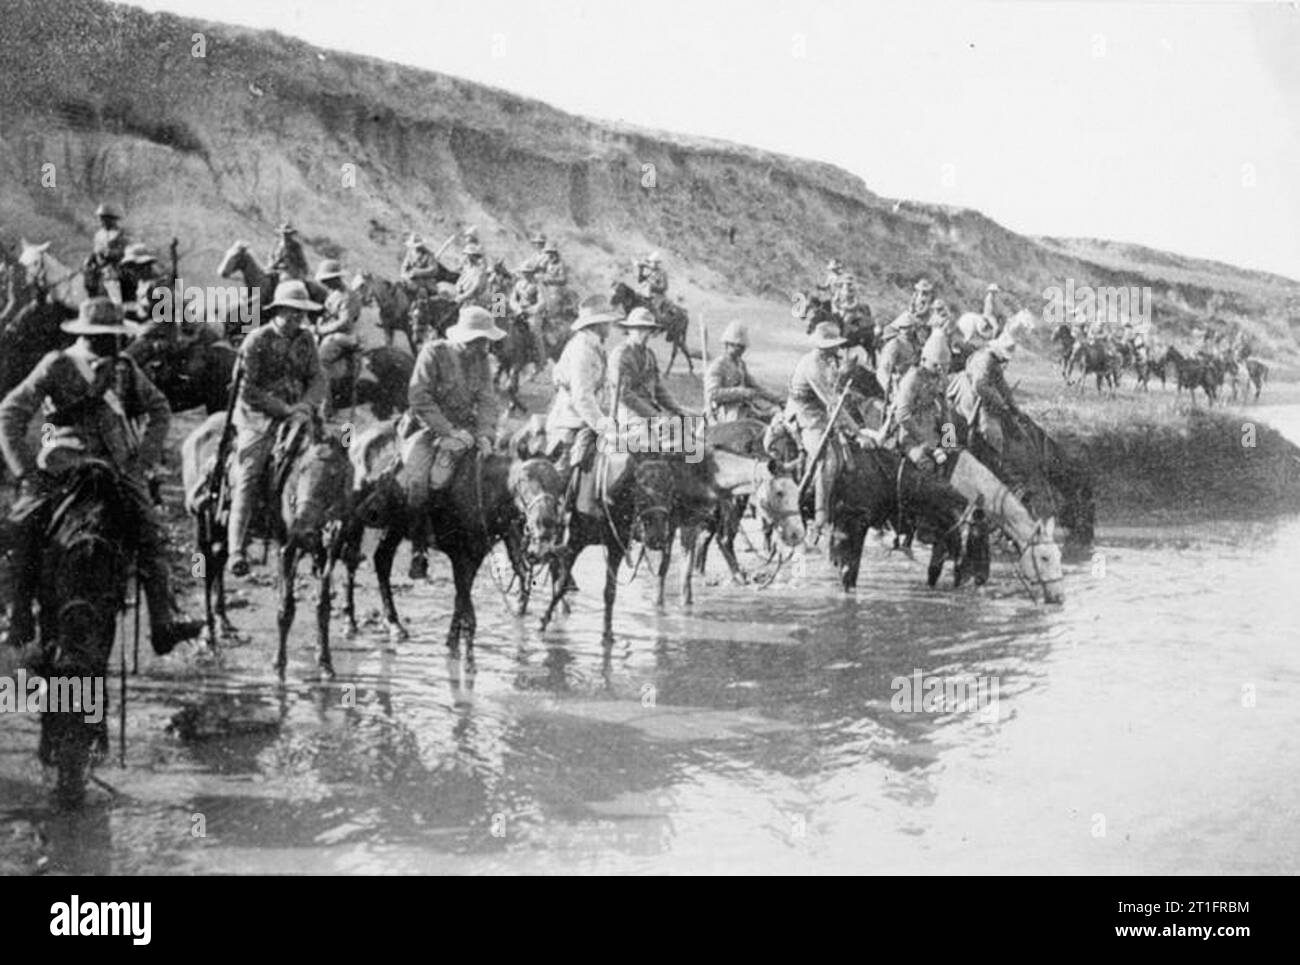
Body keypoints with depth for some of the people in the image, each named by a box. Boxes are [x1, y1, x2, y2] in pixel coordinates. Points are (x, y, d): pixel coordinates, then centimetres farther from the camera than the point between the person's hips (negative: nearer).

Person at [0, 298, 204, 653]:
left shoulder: (125, 368, 6)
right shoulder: (57, 366, -4)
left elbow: (159, 409, 16)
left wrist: (146, 456, 3)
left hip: (119, 465, 2)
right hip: (64, 462, -2)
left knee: (151, 531, -13)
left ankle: (164, 622, -13)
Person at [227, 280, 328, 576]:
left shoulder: (305, 339, 8)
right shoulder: (256, 341, -7)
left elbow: (318, 380, 7)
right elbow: (246, 389, -10)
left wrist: (306, 404, -15)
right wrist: (284, 409, -16)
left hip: (297, 416, 5)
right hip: (259, 419, -5)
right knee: (247, 481, -14)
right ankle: (237, 552, -19)